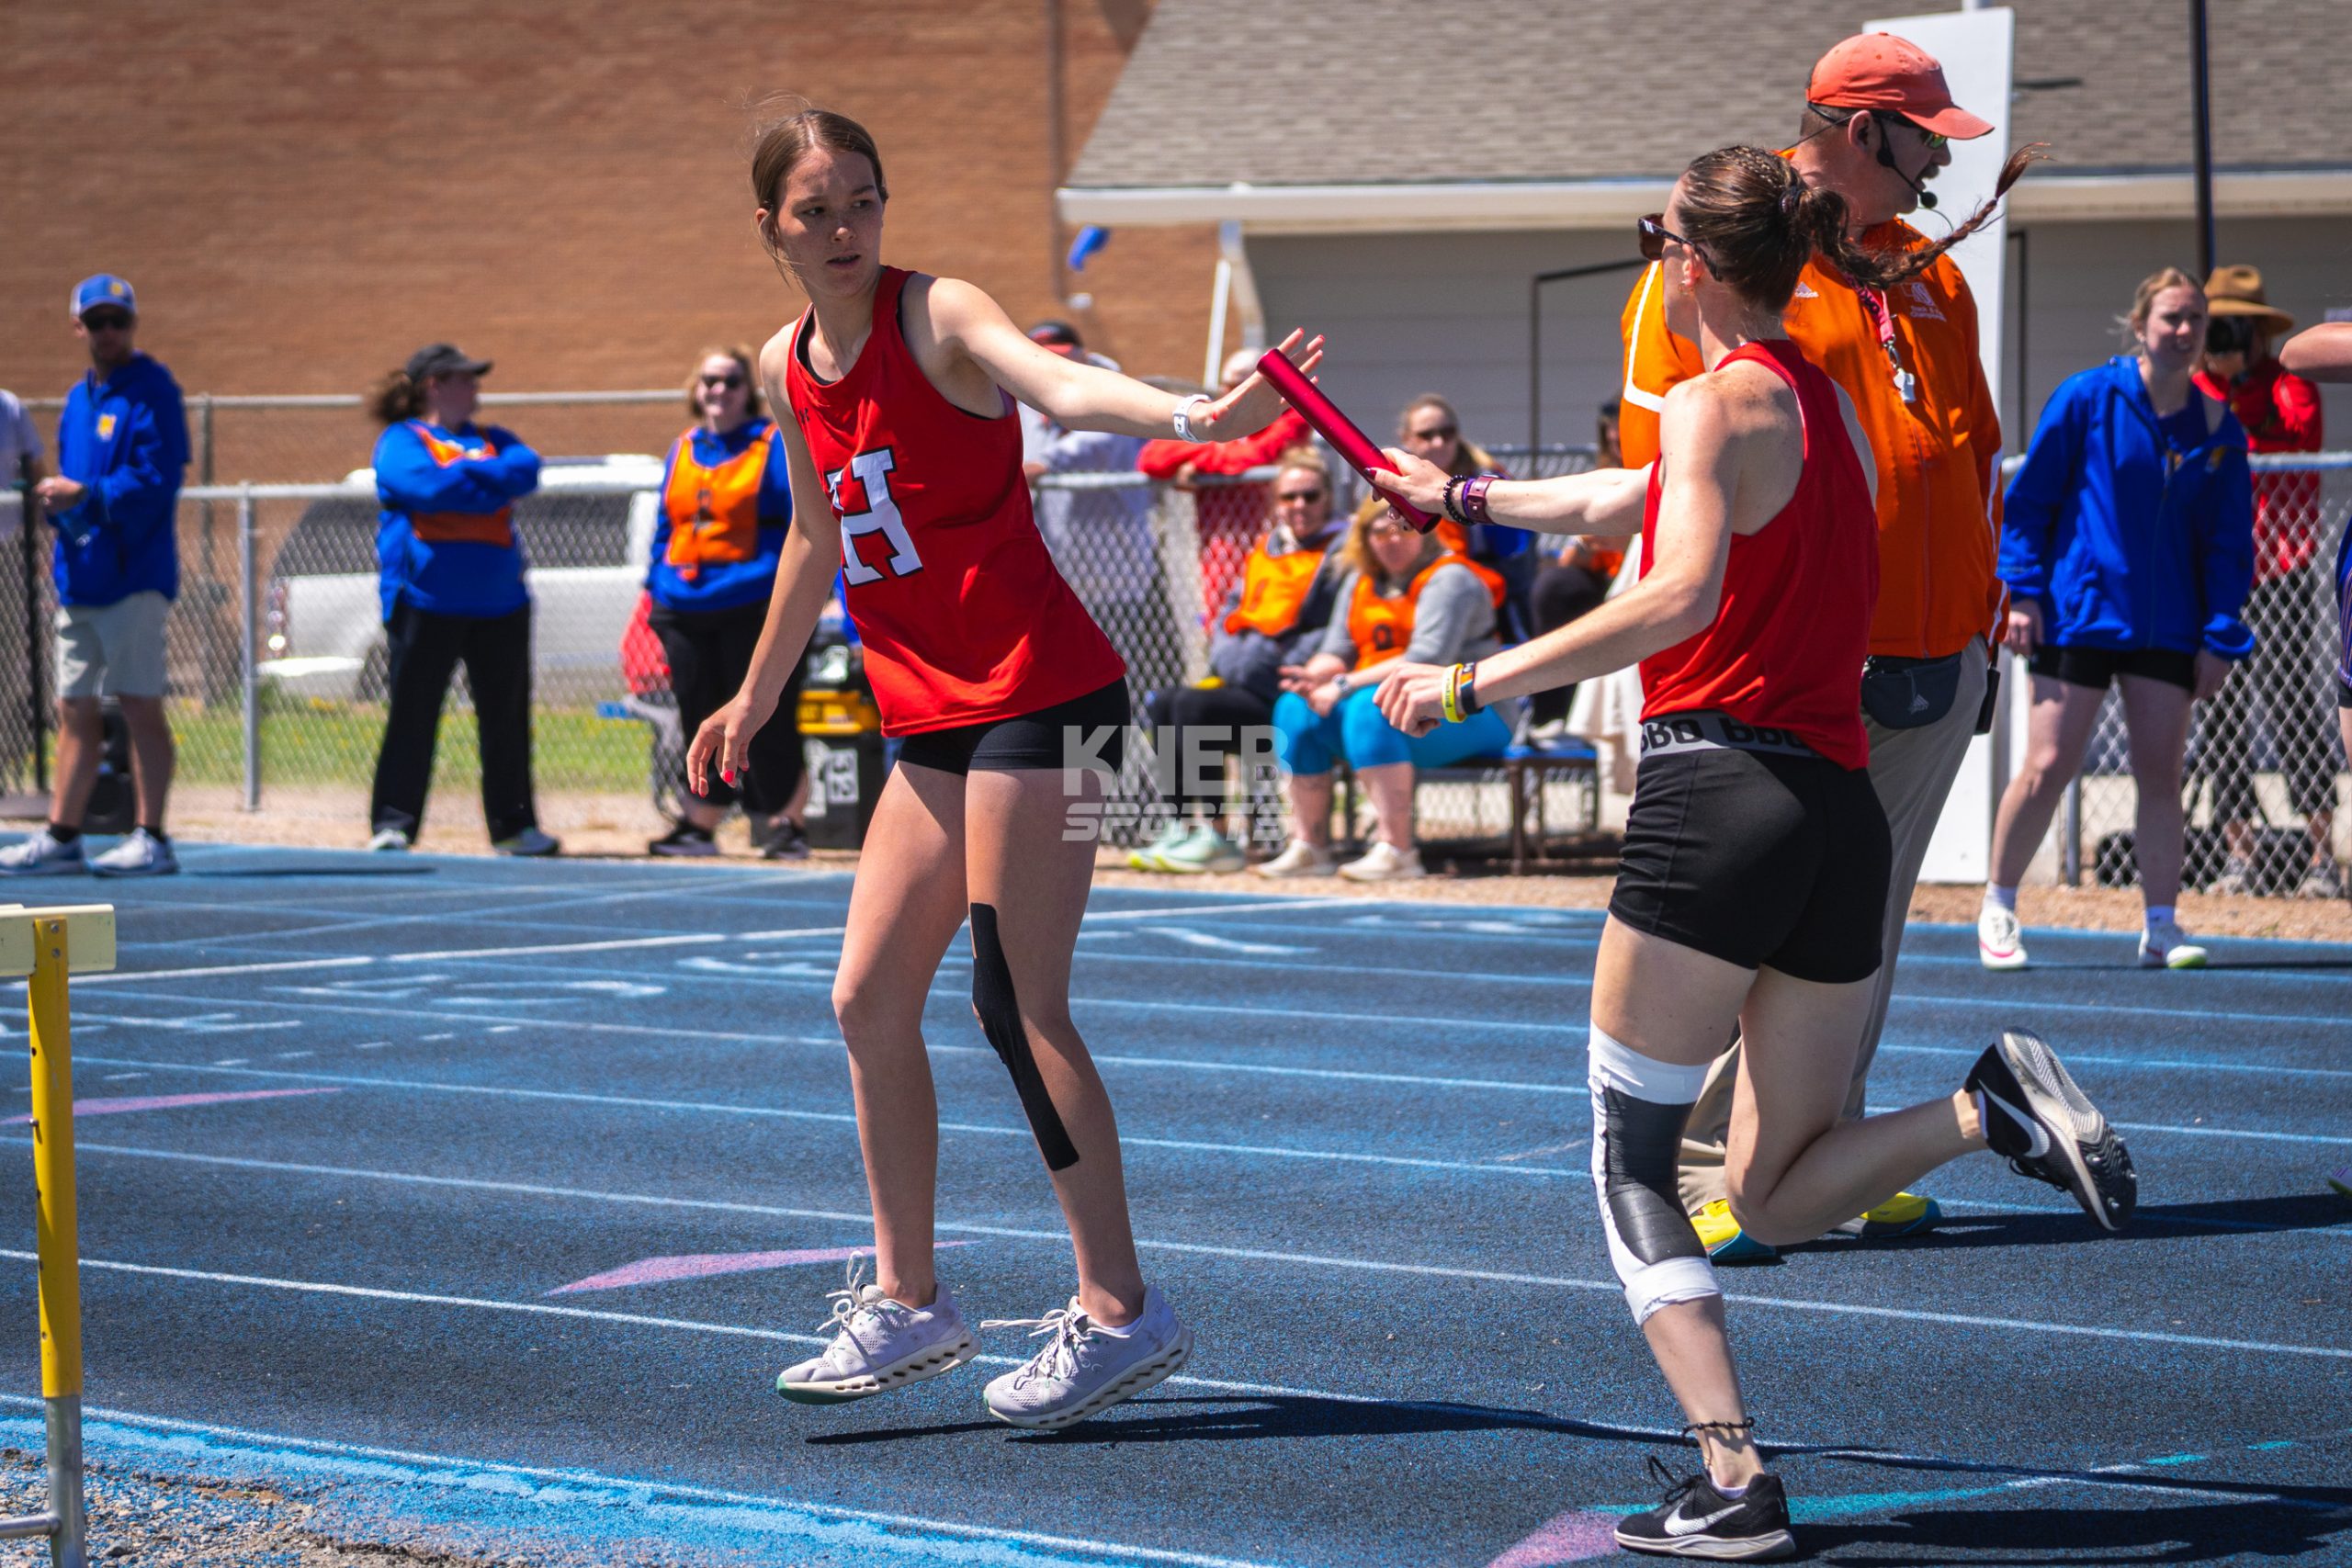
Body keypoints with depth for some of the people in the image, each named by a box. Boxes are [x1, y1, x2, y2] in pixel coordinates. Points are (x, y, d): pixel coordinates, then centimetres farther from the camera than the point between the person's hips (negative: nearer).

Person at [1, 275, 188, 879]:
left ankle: (151, 839, -3)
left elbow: (155, 482, -16)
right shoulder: (78, 398, 18)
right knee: (76, 709, 10)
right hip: (78, 577, 8)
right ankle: (61, 837, 15)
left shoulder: (151, 392, -7)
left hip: (133, 575, -8)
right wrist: (58, 502, 3)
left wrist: (86, 496, -22)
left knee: (139, 704, -6)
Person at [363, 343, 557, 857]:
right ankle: (392, 823, 0)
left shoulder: (494, 441, 19)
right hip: (426, 598, -5)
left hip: (499, 602, 5)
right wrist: (491, 486, -6)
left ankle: (513, 825, 13)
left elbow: (526, 468, -1)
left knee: (506, 717, 7)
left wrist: (465, 473, -11)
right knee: (412, 716, -4)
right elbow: (428, 486, -17)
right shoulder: (401, 441, 2)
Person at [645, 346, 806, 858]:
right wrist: (657, 586, 15)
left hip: (752, 607, -5)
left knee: (767, 722, -3)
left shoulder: (775, 446, -1)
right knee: (700, 720, 10)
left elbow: (803, 522, -5)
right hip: (685, 613, 5)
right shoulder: (683, 451, 16)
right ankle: (699, 824, 17)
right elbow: (665, 525, 23)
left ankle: (781, 822, 5)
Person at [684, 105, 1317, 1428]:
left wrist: (1191, 416, -53)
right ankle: (908, 1305, 19)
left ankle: (1120, 1310, -4)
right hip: (934, 721, 8)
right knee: (870, 998, 8)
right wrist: (757, 698, 36)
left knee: (1018, 1002, -10)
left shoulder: (937, 316, -12)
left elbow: (1057, 385, -33)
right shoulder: (789, 371, 11)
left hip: (1039, 692, -8)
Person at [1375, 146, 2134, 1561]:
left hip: (1721, 794, -8)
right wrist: (1462, 496, 47)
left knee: (1634, 1163, 3)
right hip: (1845, 817, 8)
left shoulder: (1721, 400, -7)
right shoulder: (1829, 405, 19)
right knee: (1780, 1197, 13)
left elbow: (1680, 598, -23)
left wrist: (1472, 685, -21)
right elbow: (1628, 499, 35)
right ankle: (1992, 1107, -13)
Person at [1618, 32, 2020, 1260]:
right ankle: (1697, 1178, -4)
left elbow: (1972, 451, 23)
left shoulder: (1928, 276, 18)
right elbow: (1662, 457, -8)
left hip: (1929, 663, 7)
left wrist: (1979, 611, 13)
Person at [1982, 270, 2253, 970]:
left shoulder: (2219, 431, 5)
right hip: (2078, 615, -3)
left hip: (2166, 627, 3)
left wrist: (2220, 638, 1)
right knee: (2048, 767, -5)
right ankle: (1997, 908, 11)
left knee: (2160, 774, 1)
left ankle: (2161, 926, 7)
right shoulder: (2086, 399, -4)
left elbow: (2228, 543, 8)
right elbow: (2028, 498, 0)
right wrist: (2022, 592, -8)